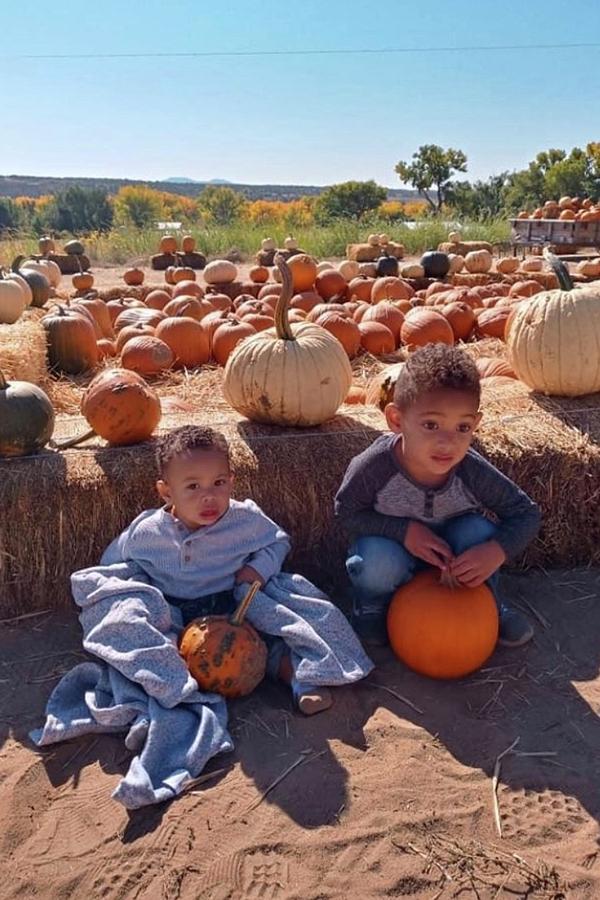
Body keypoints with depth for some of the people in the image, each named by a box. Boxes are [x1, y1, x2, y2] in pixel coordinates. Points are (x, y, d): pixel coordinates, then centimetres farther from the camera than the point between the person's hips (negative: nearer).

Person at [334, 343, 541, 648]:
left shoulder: (473, 473, -29)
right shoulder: (375, 465, -35)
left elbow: (527, 514, -15)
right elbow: (347, 510, -18)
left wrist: (496, 552, -34)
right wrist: (404, 530, -31)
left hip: (455, 551, 2)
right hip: (394, 540, -2)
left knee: (479, 530, -26)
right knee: (379, 562, -33)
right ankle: (372, 606, 4)